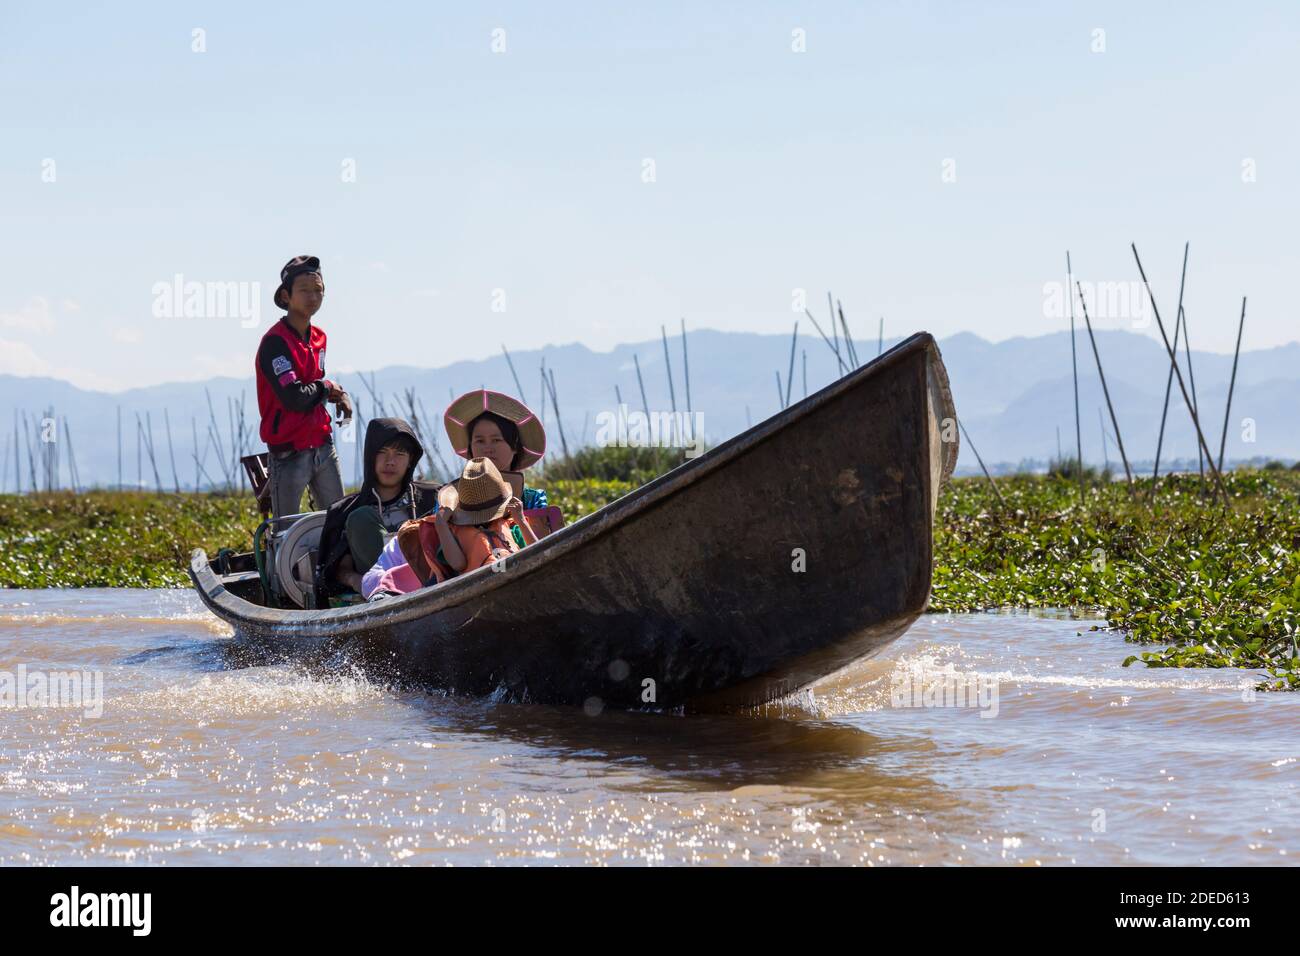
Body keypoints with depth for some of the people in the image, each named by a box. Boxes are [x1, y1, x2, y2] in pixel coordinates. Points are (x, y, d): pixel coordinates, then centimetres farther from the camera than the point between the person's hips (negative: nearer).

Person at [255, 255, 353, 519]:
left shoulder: (318, 337, 11)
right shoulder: (275, 342, -16)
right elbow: (295, 398, -24)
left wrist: (339, 394, 0)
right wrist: (326, 387, -5)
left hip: (322, 445, 8)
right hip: (289, 454, -8)